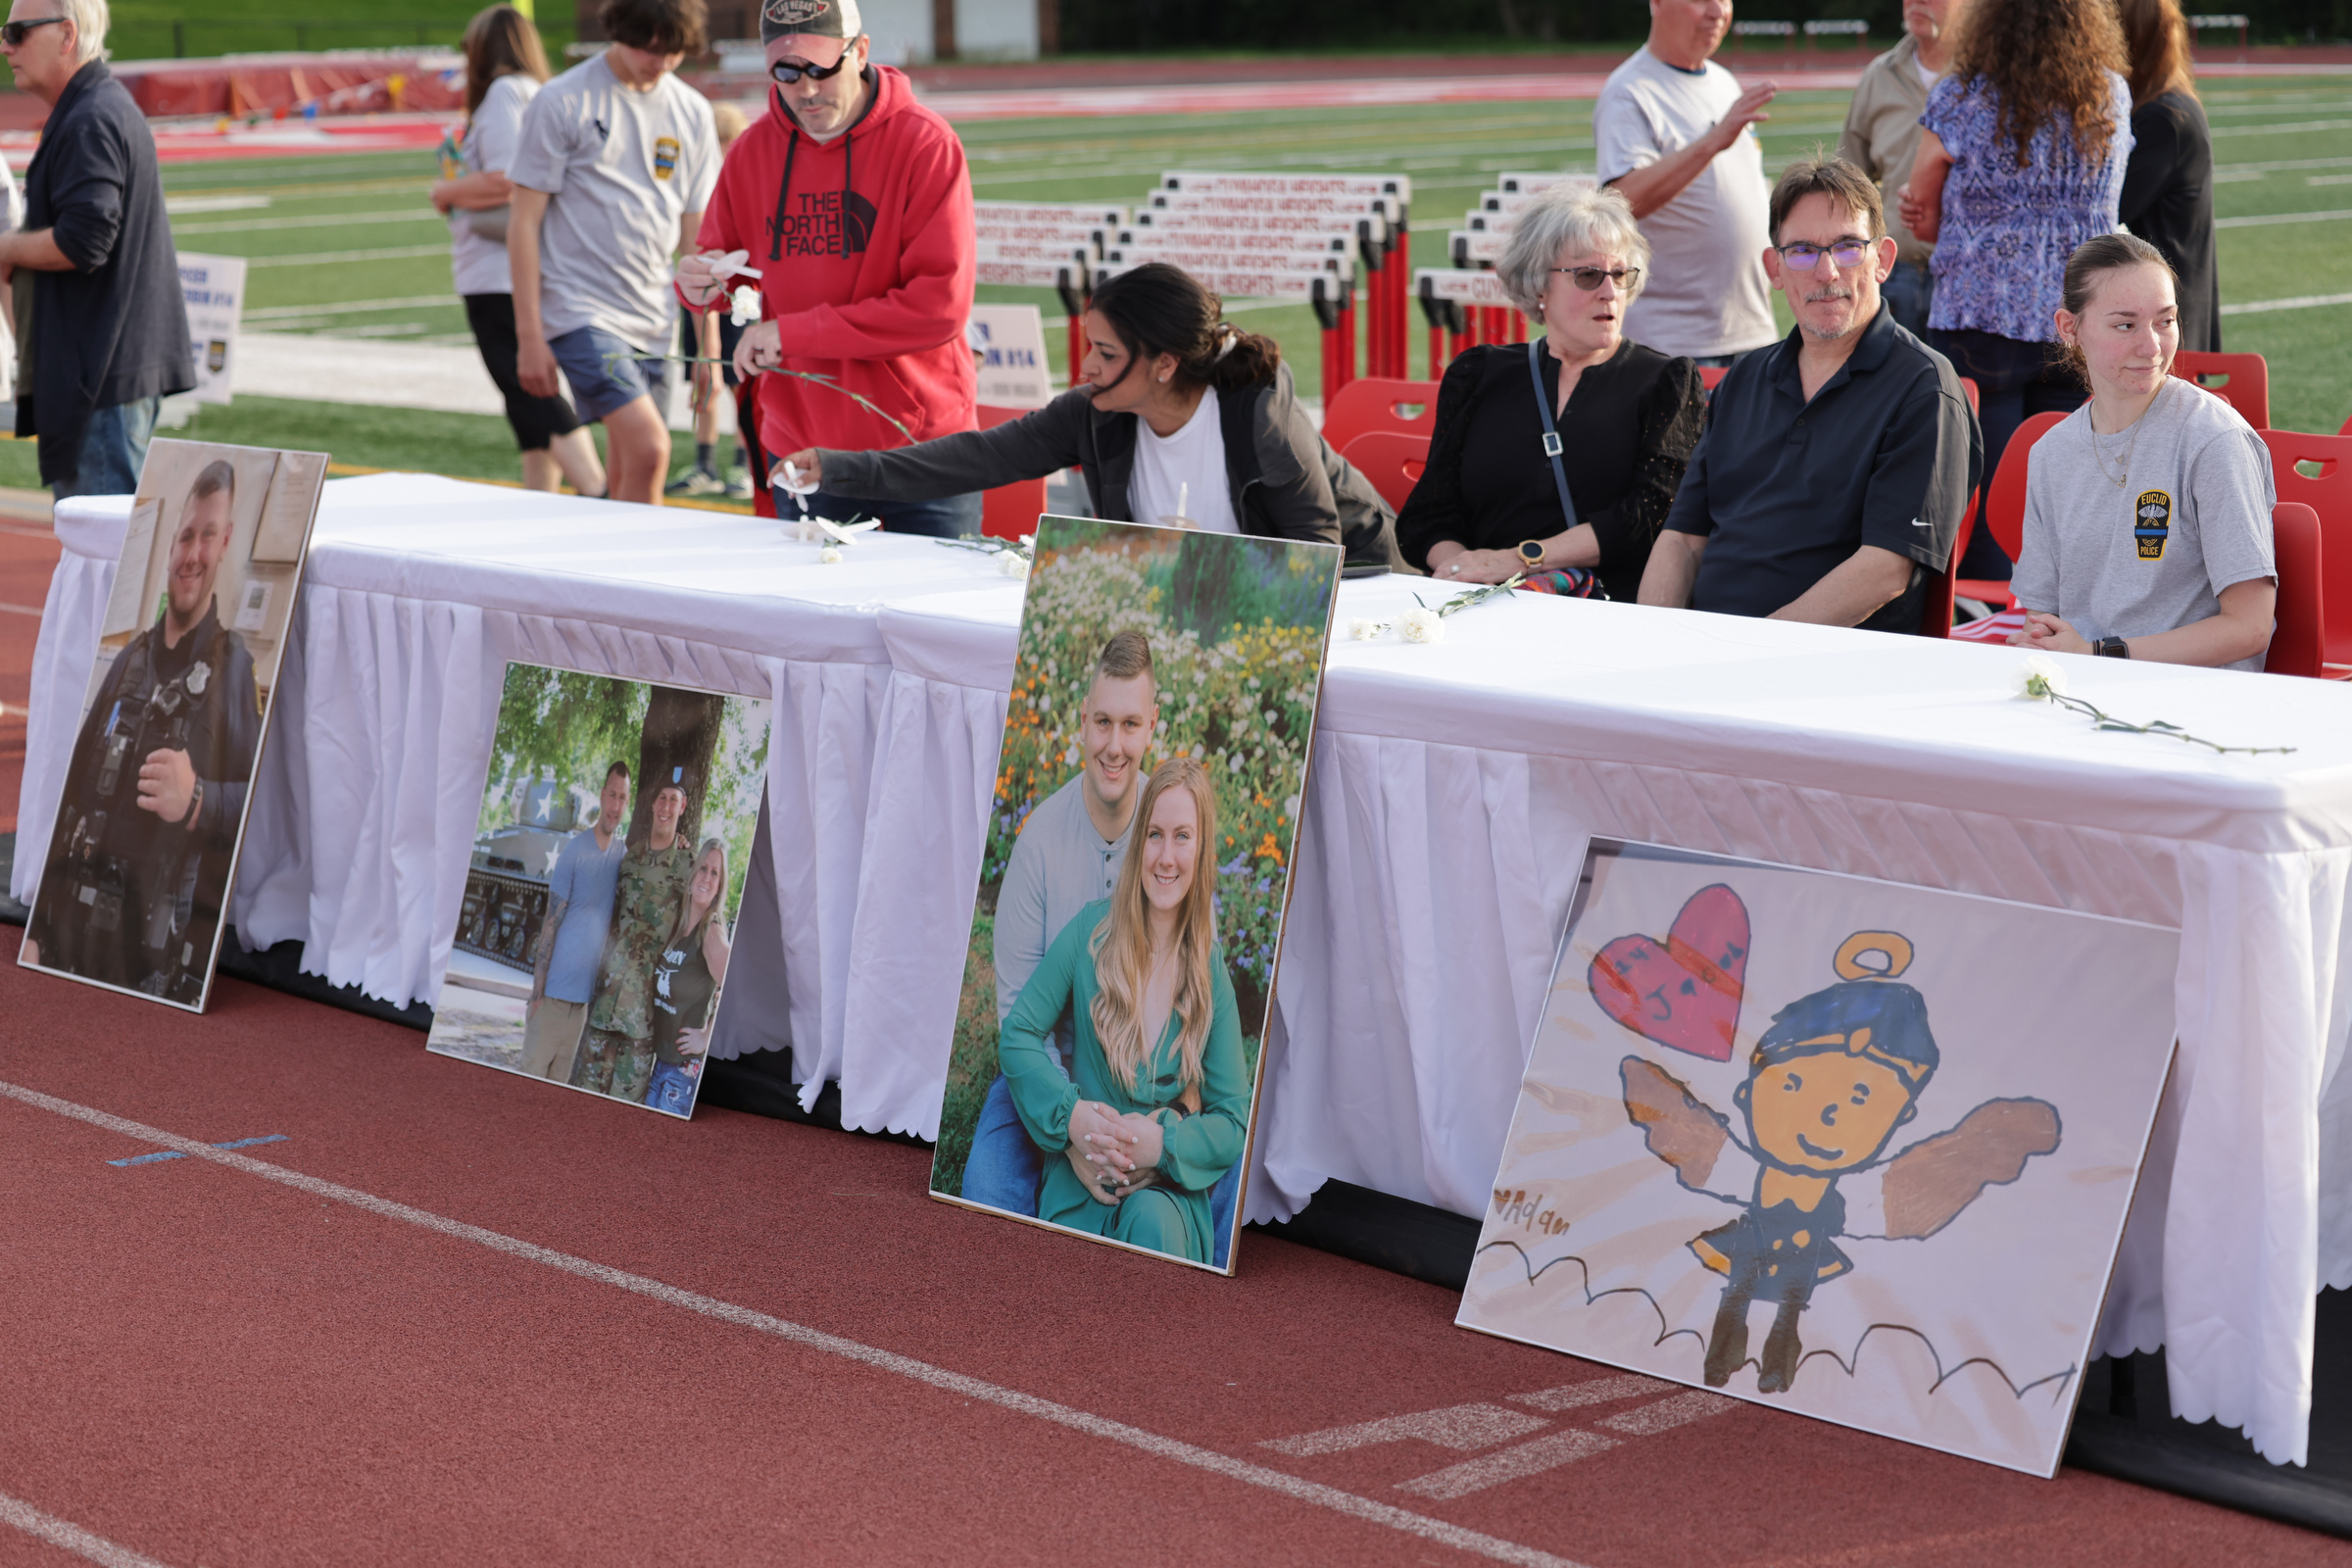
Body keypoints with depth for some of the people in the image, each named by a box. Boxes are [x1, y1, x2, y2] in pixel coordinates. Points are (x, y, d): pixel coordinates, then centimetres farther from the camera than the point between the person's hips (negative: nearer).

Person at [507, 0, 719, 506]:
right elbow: (524, 220, -3)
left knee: (626, 476, 7)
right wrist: (529, 335, -7)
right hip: (580, 311, -5)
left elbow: (696, 235, 15)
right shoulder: (563, 102, -4)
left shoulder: (691, 112, 10)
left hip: (653, 322, 5)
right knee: (649, 450, -21)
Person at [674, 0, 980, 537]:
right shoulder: (755, 149, 4)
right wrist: (701, 284, -8)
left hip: (920, 447, -4)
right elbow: (726, 261, 18)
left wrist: (796, 333, -18)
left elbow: (941, 304, -17)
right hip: (801, 448, 4)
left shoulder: (925, 143, -10)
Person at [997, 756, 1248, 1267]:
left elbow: (1233, 1121, 4)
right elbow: (1017, 1035, 3)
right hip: (1081, 1184, -1)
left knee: (1153, 1223, -34)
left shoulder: (1212, 973, 2)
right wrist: (1069, 1114, -14)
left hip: (1170, 1188, 1)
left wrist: (1162, 1144, -16)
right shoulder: (1091, 933, 0)